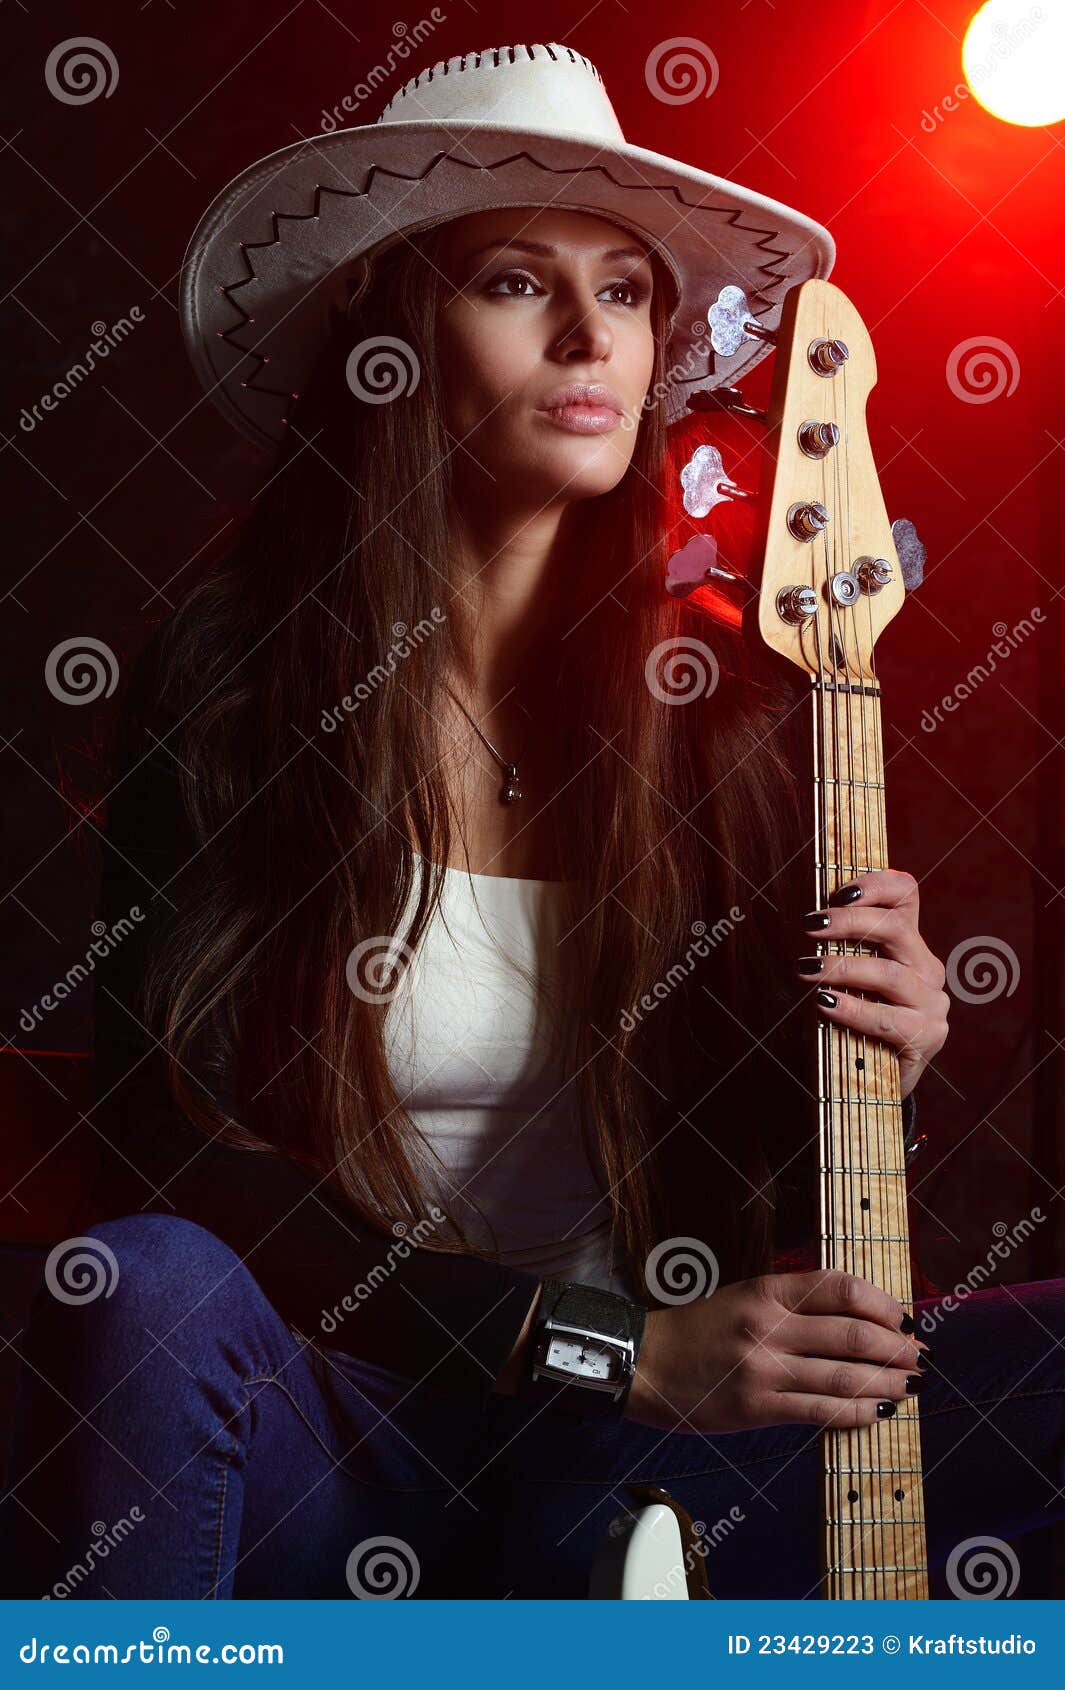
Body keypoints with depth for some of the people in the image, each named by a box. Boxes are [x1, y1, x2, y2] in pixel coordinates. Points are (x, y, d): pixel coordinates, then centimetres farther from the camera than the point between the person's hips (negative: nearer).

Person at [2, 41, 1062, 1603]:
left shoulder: (727, 702, 1)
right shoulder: (229, 684, -8)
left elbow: (756, 1182, 9)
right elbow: (172, 1145, -11)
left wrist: (866, 1072, -15)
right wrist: (614, 1345, -17)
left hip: (607, 1471, 3)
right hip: (328, 1462, -2)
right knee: (149, 1290, -34)